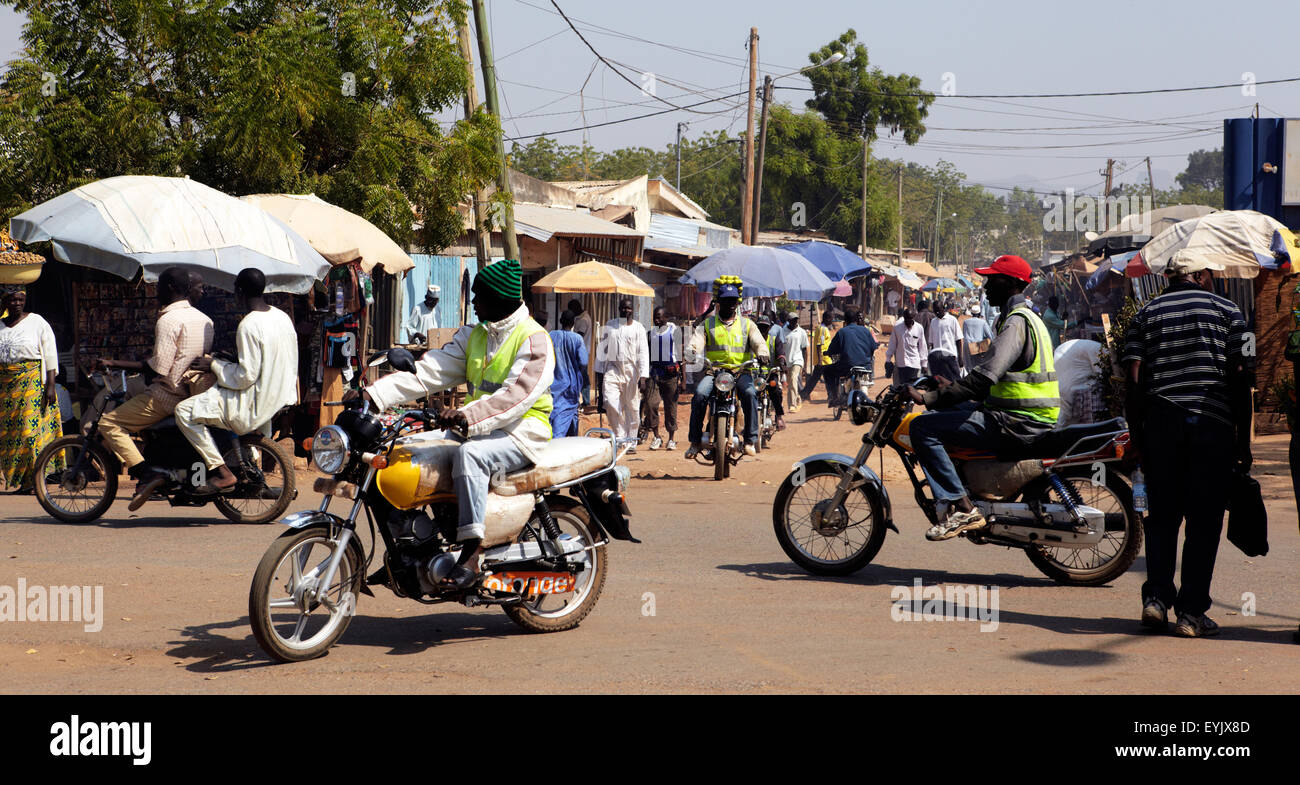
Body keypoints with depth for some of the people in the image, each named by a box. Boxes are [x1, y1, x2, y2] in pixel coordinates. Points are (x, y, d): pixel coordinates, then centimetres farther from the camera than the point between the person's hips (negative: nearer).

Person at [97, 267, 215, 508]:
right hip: (194, 393, 9)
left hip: (168, 395, -9)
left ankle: (147, 473, -20)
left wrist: (114, 364, -14)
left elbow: (159, 367, -20)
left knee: (109, 423, -5)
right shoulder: (205, 319, 12)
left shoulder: (169, 319, -14)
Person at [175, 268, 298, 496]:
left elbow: (246, 376, -21)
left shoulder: (249, 325, -19)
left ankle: (222, 473, -11)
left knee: (184, 411, -8)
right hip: (283, 398, 9)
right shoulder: (282, 317, 7)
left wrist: (214, 364, -8)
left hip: (256, 405, -9)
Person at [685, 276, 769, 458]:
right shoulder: (708, 324, 15)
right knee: (699, 394, -28)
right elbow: (696, 341, -1)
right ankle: (695, 441, -19)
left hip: (741, 371, 0)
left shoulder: (747, 324, 16)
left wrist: (762, 353, -22)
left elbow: (758, 342, 2)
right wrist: (691, 354, -25)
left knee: (749, 393, -32)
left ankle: (750, 441, -26)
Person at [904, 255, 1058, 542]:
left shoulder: (1015, 323, -16)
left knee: (923, 427, -15)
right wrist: (951, 388, 22)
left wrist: (929, 398, -25)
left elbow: (985, 378, -27)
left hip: (1017, 422, -11)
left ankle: (961, 508, -19)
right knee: (942, 414, 26)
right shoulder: (1025, 317, 18)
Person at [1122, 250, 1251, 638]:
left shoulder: (1146, 314, 10)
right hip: (1214, 423, -2)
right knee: (1204, 520, 3)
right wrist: (1243, 441, 4)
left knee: (1162, 516, 13)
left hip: (1161, 420, 2)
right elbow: (1240, 378, 0)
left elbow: (1134, 380, 2)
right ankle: (1192, 612, 2)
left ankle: (1156, 596, 1)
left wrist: (1136, 437, 6)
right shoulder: (1227, 311, 6)